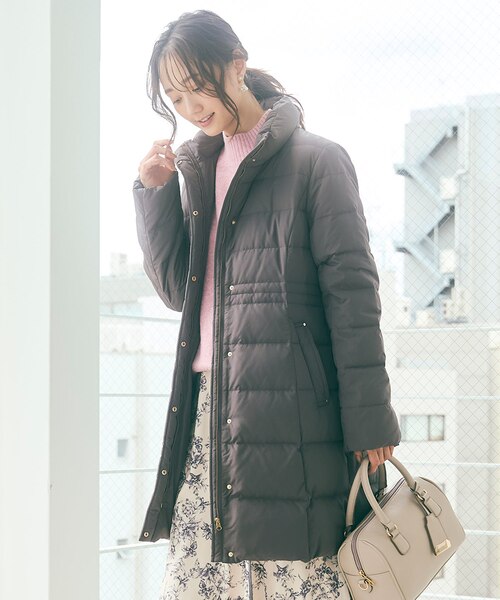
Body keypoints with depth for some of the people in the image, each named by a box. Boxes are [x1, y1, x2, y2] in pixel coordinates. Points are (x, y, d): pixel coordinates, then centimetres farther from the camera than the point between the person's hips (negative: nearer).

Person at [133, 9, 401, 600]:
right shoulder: (199, 170, 19)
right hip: (207, 406, 6)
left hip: (288, 409, -6)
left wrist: (369, 419, -10)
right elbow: (177, 288, 16)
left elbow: (352, 291, -6)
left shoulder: (315, 159, -2)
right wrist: (155, 193, 5)